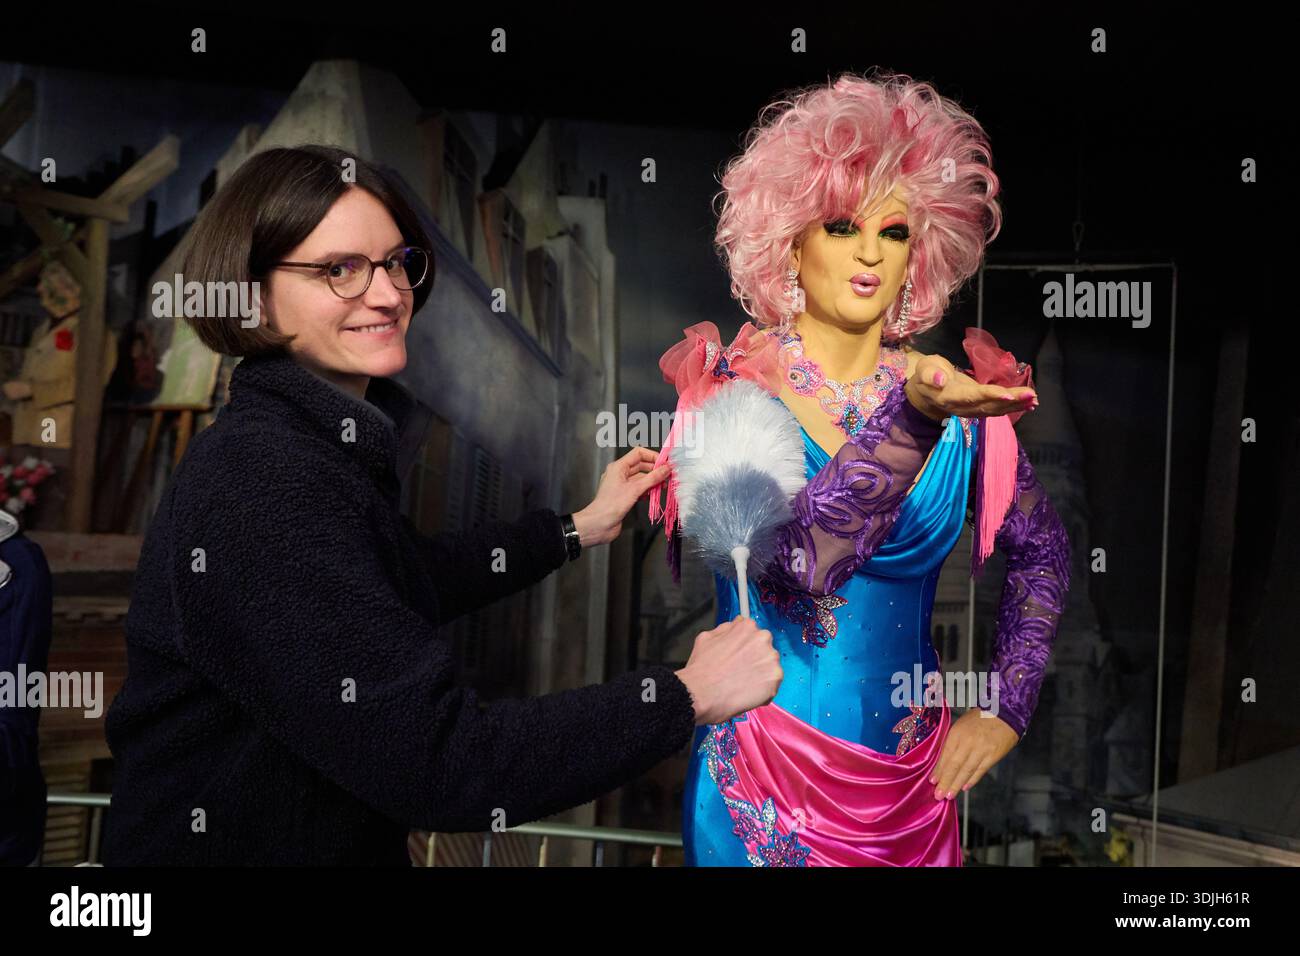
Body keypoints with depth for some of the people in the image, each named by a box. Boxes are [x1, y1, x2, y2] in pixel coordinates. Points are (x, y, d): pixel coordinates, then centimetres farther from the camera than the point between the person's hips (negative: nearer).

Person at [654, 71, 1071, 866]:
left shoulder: (953, 397, -3)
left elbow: (1042, 552, 9)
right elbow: (794, 563, -27)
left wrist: (1006, 710, 2)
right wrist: (910, 417, -38)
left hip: (913, 775, 3)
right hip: (767, 781, -3)